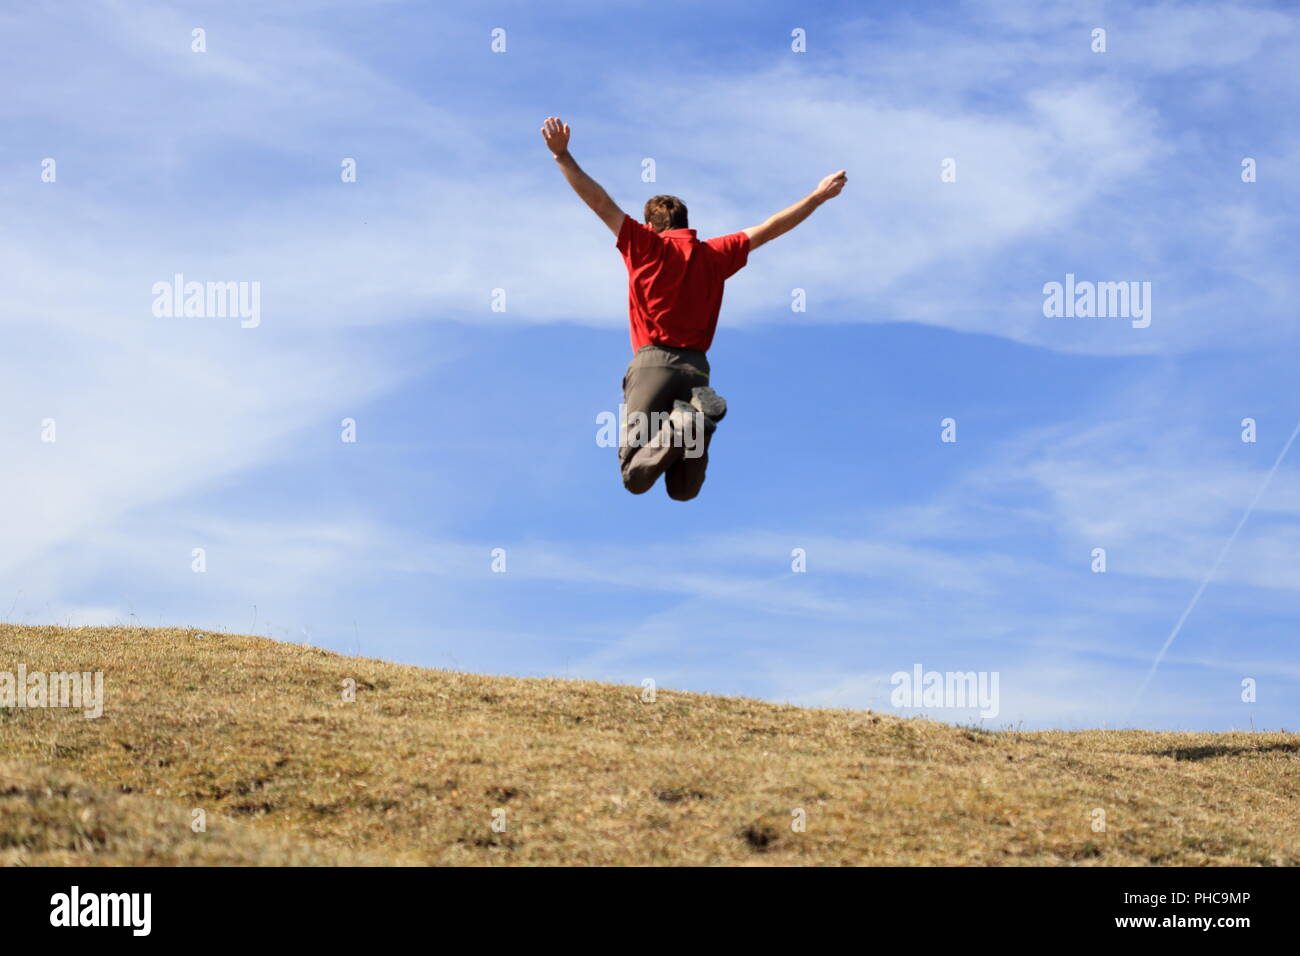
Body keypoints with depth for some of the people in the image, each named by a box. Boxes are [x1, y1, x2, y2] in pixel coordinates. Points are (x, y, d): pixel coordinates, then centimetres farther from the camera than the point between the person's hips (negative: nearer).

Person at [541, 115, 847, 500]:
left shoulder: (646, 244, 7)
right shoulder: (715, 254, 15)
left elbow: (599, 201, 4)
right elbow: (771, 228, 22)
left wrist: (562, 154, 7)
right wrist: (818, 196, 32)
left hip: (652, 363, -3)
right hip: (697, 368, 3)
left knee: (635, 478, -7)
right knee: (682, 492, 4)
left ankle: (678, 425, -33)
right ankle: (696, 422, -26)